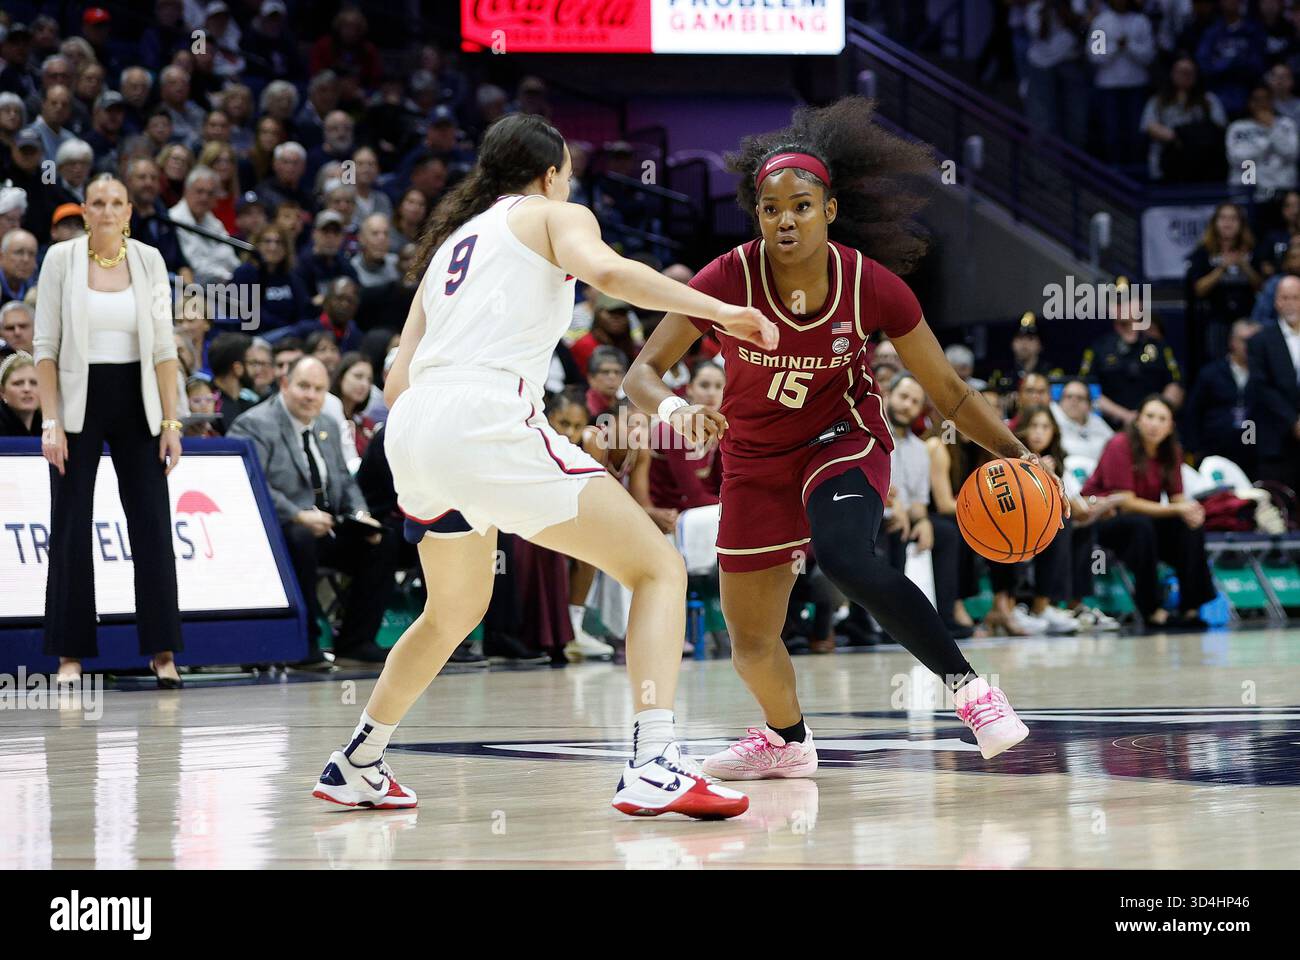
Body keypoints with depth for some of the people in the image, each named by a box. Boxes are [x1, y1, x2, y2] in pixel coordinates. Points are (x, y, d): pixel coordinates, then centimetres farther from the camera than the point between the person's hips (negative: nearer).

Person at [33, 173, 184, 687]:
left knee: (153, 525, -3)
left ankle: (162, 650, 3)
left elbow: (164, 347, 3)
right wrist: (51, 421, -10)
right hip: (79, 402, -1)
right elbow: (45, 346, -3)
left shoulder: (149, 260, 2)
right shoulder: (61, 259, -3)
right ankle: (70, 652, 8)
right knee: (70, 529, 0)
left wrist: (171, 421, -2)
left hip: (136, 402, 2)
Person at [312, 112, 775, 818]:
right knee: (658, 569, -2)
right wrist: (718, 310, -9)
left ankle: (355, 766, 38)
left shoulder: (450, 243, 31)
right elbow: (606, 272, -11)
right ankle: (654, 768, -20)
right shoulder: (554, 214, 14)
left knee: (454, 612, 32)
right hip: (487, 421, -7)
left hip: (410, 434, 7)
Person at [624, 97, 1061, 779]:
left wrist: (1011, 451, -21)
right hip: (756, 456, 2)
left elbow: (946, 389, -10)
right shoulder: (729, 278, -23)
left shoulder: (871, 285, -21)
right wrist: (672, 408, -44)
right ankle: (787, 741, 41)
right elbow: (641, 372, -22)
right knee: (750, 641, 9)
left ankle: (966, 685, -22)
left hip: (843, 436, -2)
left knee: (844, 556, -35)